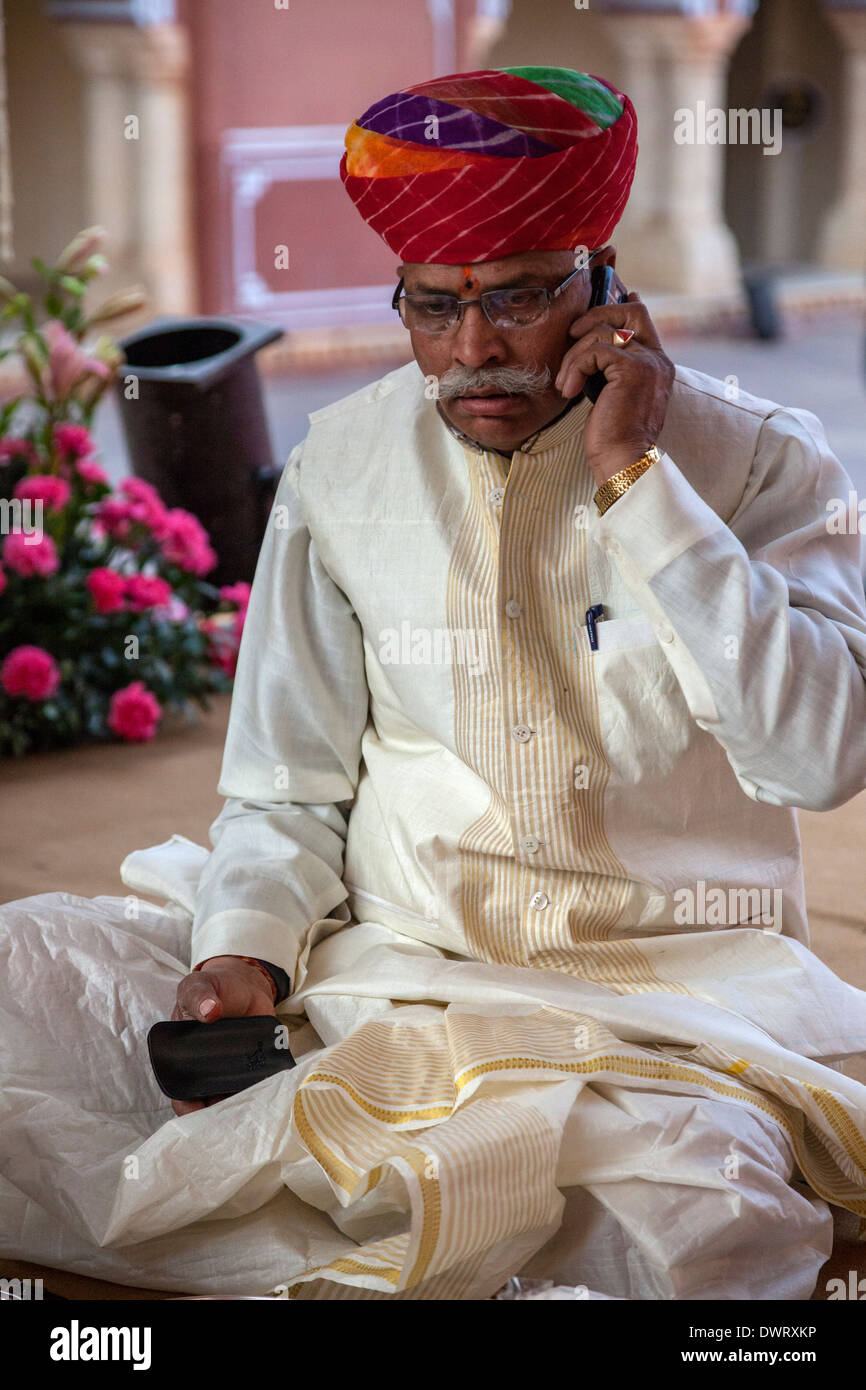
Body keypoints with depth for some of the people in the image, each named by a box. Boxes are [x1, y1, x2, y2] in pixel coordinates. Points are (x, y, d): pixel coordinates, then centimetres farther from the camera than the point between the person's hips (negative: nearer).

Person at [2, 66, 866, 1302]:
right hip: (391, 962, 3)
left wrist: (636, 480, -18)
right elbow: (290, 793, 9)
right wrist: (247, 950, -12)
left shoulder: (755, 459, -3)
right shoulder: (343, 467, 4)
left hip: (672, 975, -2)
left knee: (707, 1225, -36)